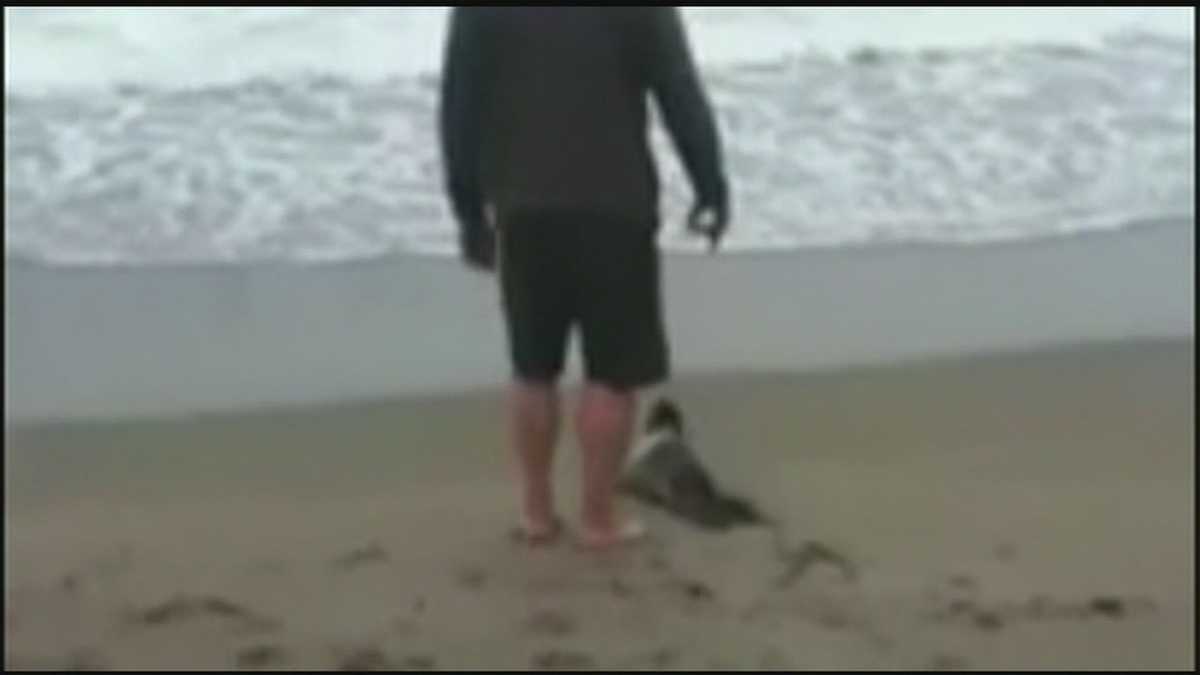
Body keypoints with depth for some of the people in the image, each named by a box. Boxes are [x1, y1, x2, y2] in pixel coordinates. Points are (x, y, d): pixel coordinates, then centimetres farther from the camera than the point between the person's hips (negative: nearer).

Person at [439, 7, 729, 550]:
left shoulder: (477, 11, 3)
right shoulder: (641, 11, -4)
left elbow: (458, 104, 4)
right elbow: (682, 98, -6)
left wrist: (468, 208, 12)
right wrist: (711, 189, 4)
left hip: (523, 209, 3)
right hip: (614, 206, -3)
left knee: (533, 371, 15)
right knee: (613, 375, 6)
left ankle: (537, 510, 21)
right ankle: (598, 518, 10)